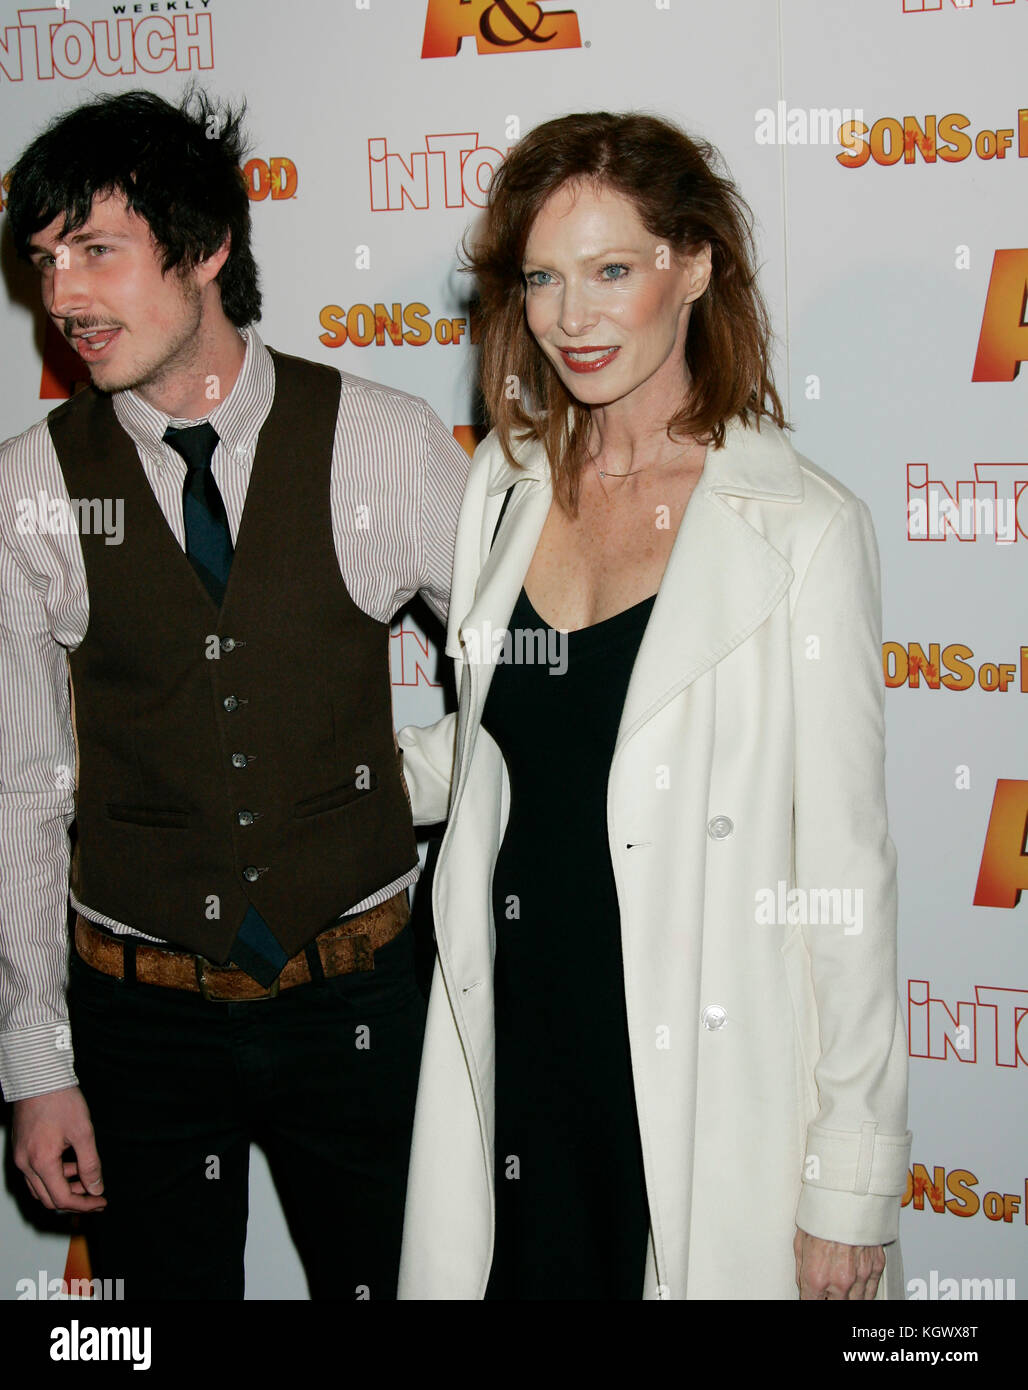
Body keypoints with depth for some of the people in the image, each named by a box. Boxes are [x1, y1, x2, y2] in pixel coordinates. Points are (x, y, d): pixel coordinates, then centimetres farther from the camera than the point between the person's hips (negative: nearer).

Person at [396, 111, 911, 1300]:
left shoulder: (803, 529, -13)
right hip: (513, 1057, 5)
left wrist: (851, 1189, -9)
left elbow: (845, 870, -11)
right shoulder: (506, 486, 4)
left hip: (705, 1095, -4)